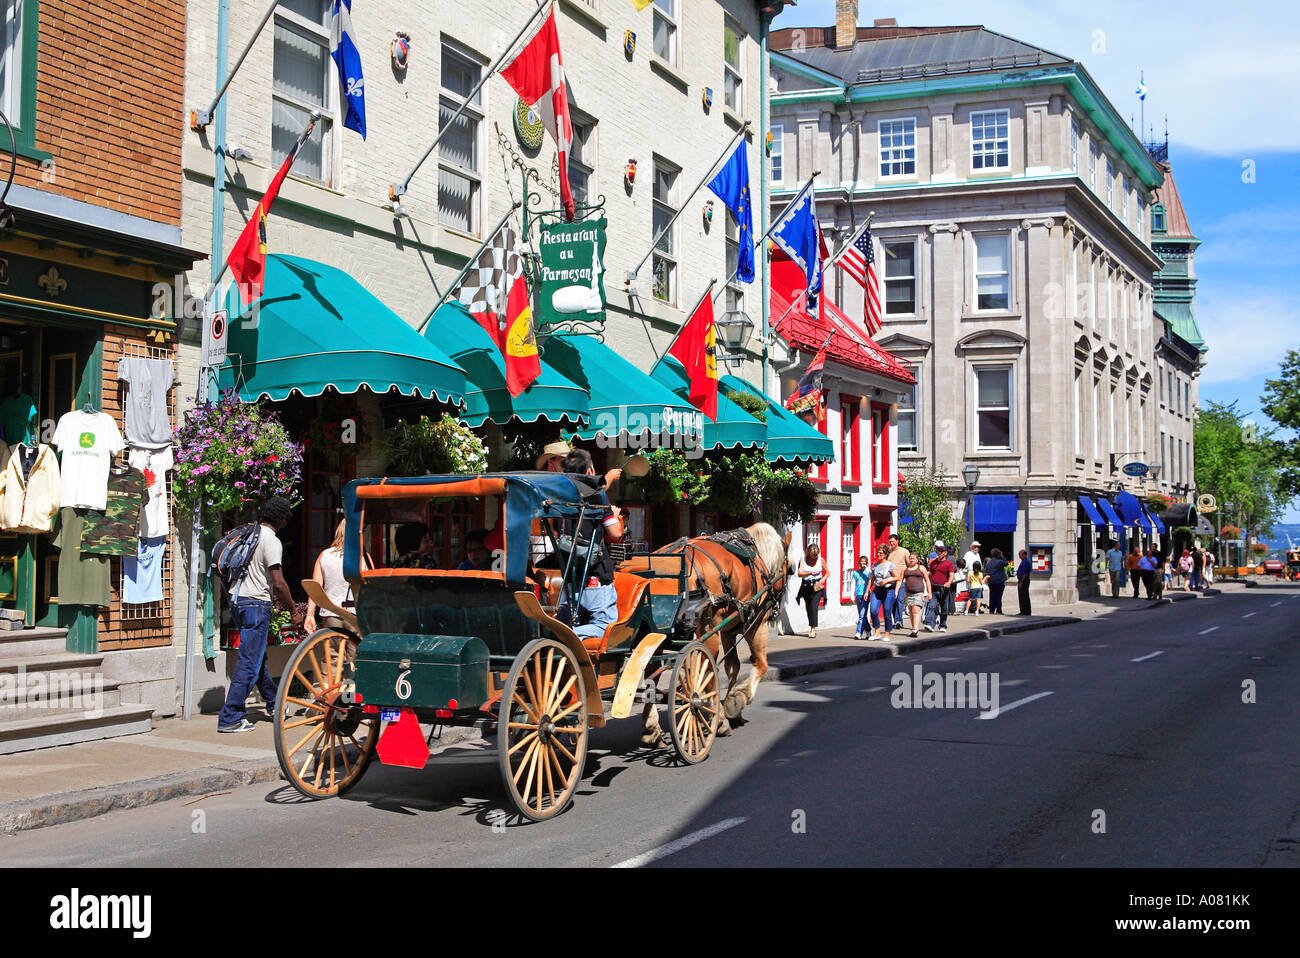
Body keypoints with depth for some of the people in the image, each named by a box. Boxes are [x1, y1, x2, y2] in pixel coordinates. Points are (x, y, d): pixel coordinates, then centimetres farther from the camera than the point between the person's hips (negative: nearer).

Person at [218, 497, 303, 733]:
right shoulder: (272, 541, -13)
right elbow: (279, 584, -18)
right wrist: (294, 611, -6)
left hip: (236, 600, 9)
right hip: (256, 603, -9)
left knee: (256, 655, 21)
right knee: (250, 662, -4)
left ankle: (274, 703, 36)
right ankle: (230, 718, -5)